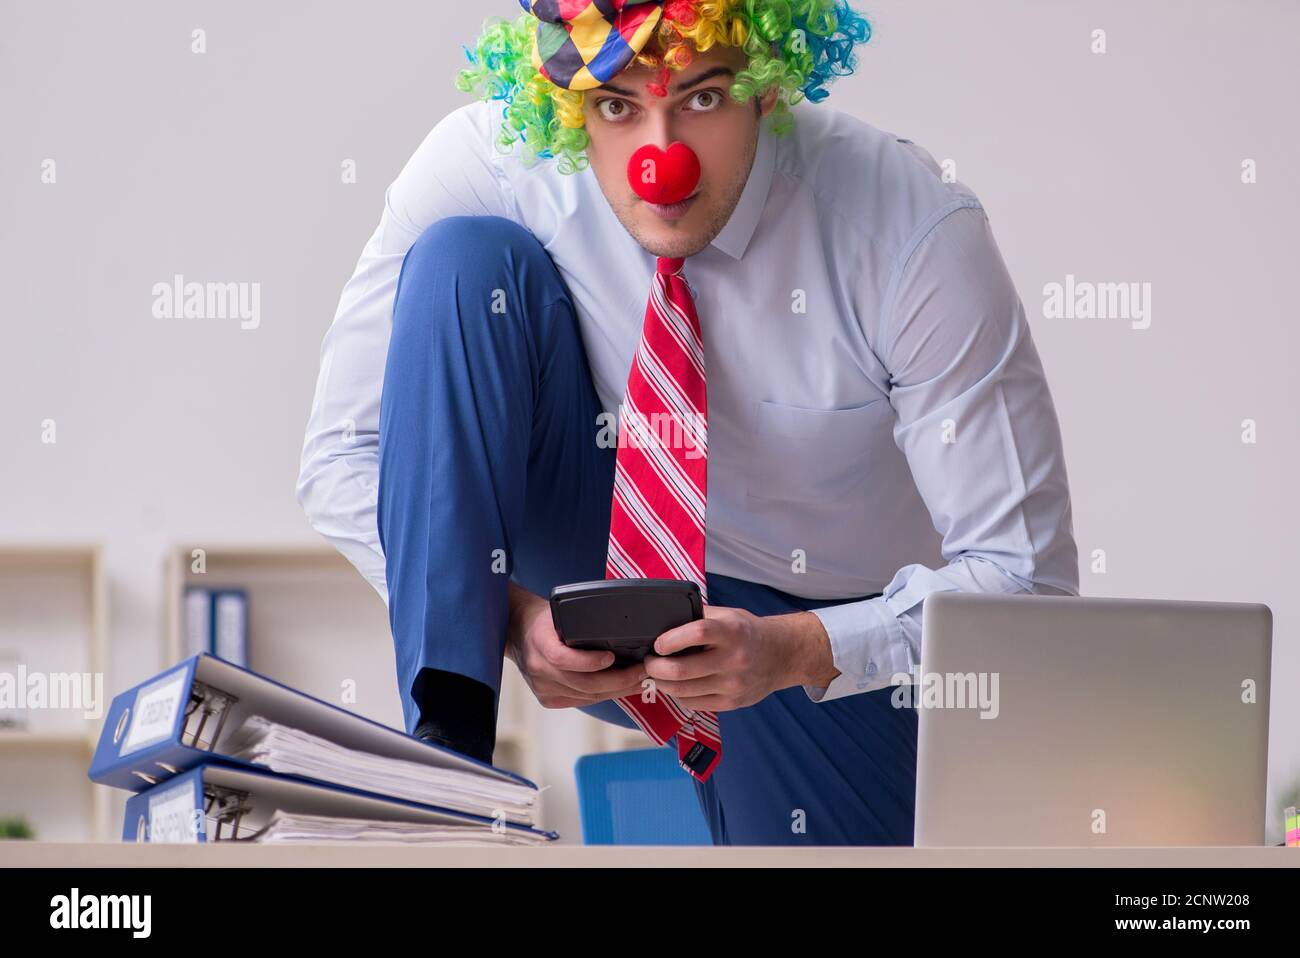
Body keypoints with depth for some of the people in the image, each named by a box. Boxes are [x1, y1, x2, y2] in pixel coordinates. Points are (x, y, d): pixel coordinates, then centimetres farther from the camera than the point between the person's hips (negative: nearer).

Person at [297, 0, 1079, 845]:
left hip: (829, 653, 0)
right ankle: (445, 748, -23)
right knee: (465, 262, -23)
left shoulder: (917, 234, -25)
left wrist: (798, 649, -37)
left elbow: (1024, 573, -22)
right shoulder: (486, 165, -20)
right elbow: (343, 459, -13)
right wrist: (505, 608, -30)